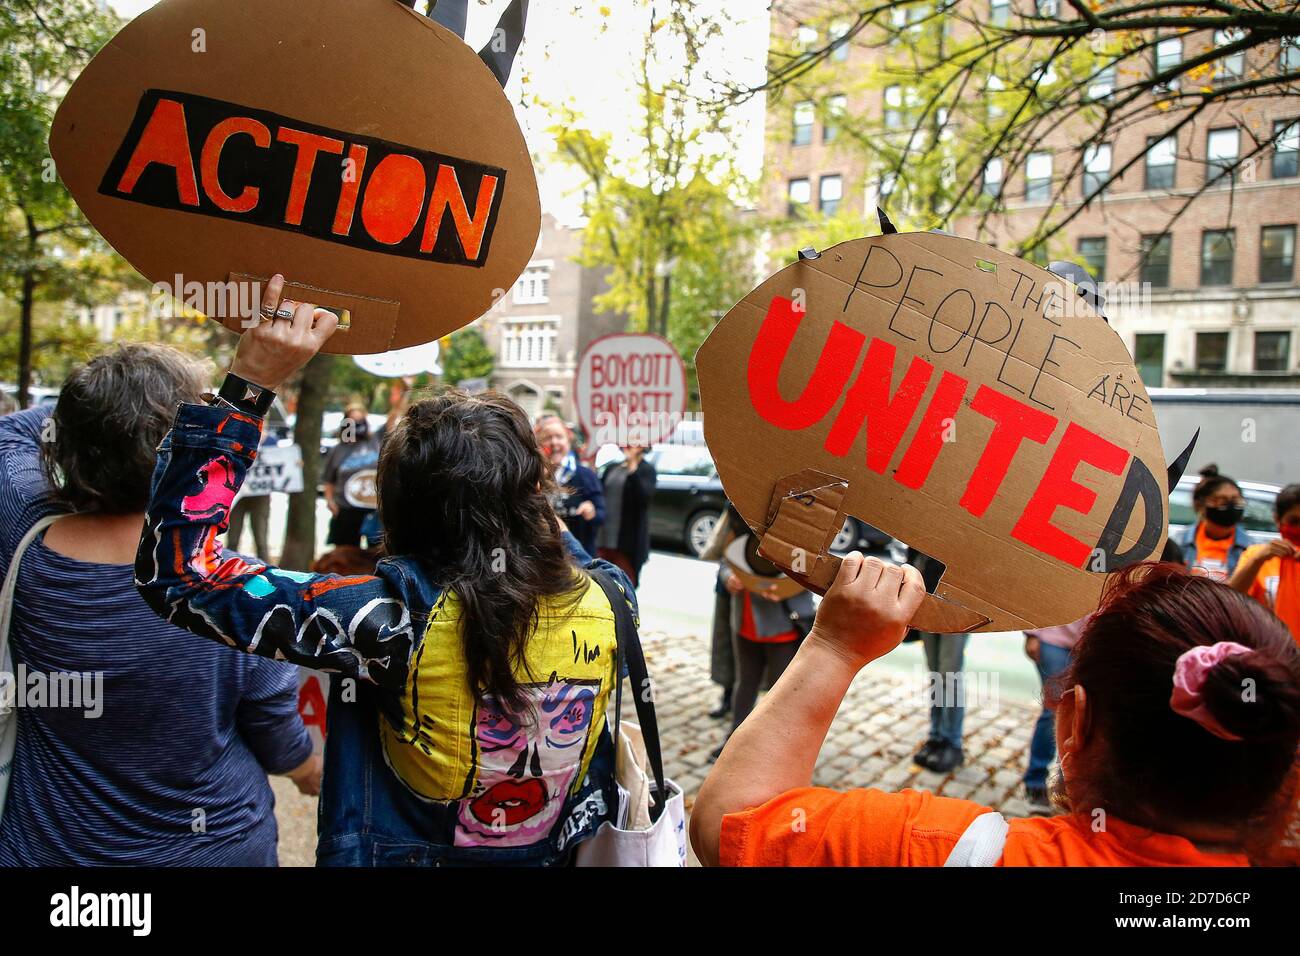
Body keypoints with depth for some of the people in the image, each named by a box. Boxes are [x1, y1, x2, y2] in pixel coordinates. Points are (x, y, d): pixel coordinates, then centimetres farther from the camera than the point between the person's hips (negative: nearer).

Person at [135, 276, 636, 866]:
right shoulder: (606, 601, -21)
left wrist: (249, 382, -25)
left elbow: (176, 572, -24)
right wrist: (511, 465, 3)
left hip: (395, 853, -2)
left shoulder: (397, 619, -31)